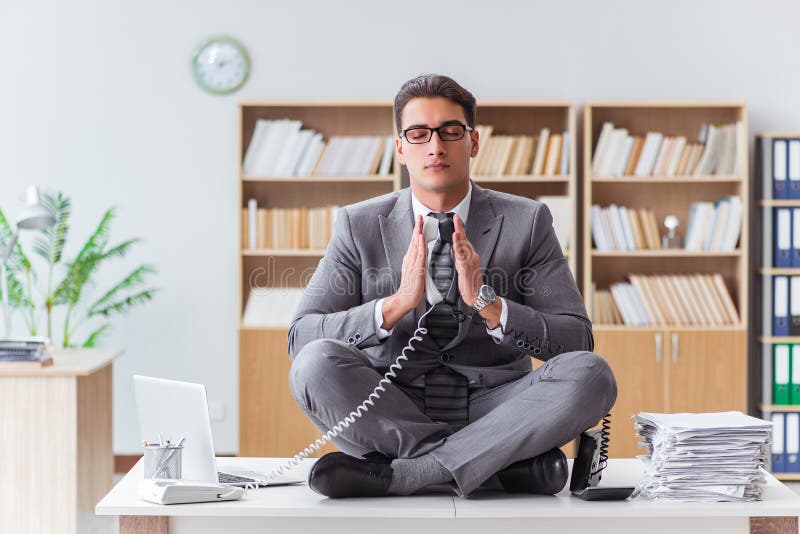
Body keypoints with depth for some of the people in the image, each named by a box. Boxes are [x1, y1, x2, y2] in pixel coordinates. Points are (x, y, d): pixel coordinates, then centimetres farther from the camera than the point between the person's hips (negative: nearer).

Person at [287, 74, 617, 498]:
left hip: (493, 411, 0)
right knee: (316, 362, -29)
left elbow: (577, 343, -3)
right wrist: (397, 303, -18)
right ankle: (506, 463, -24)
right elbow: (299, 338, -5)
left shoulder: (526, 221, 3)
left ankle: (394, 474, -28)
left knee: (590, 373, -27)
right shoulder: (359, 225, 4)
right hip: (391, 413, 0)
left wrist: (486, 302, -17)